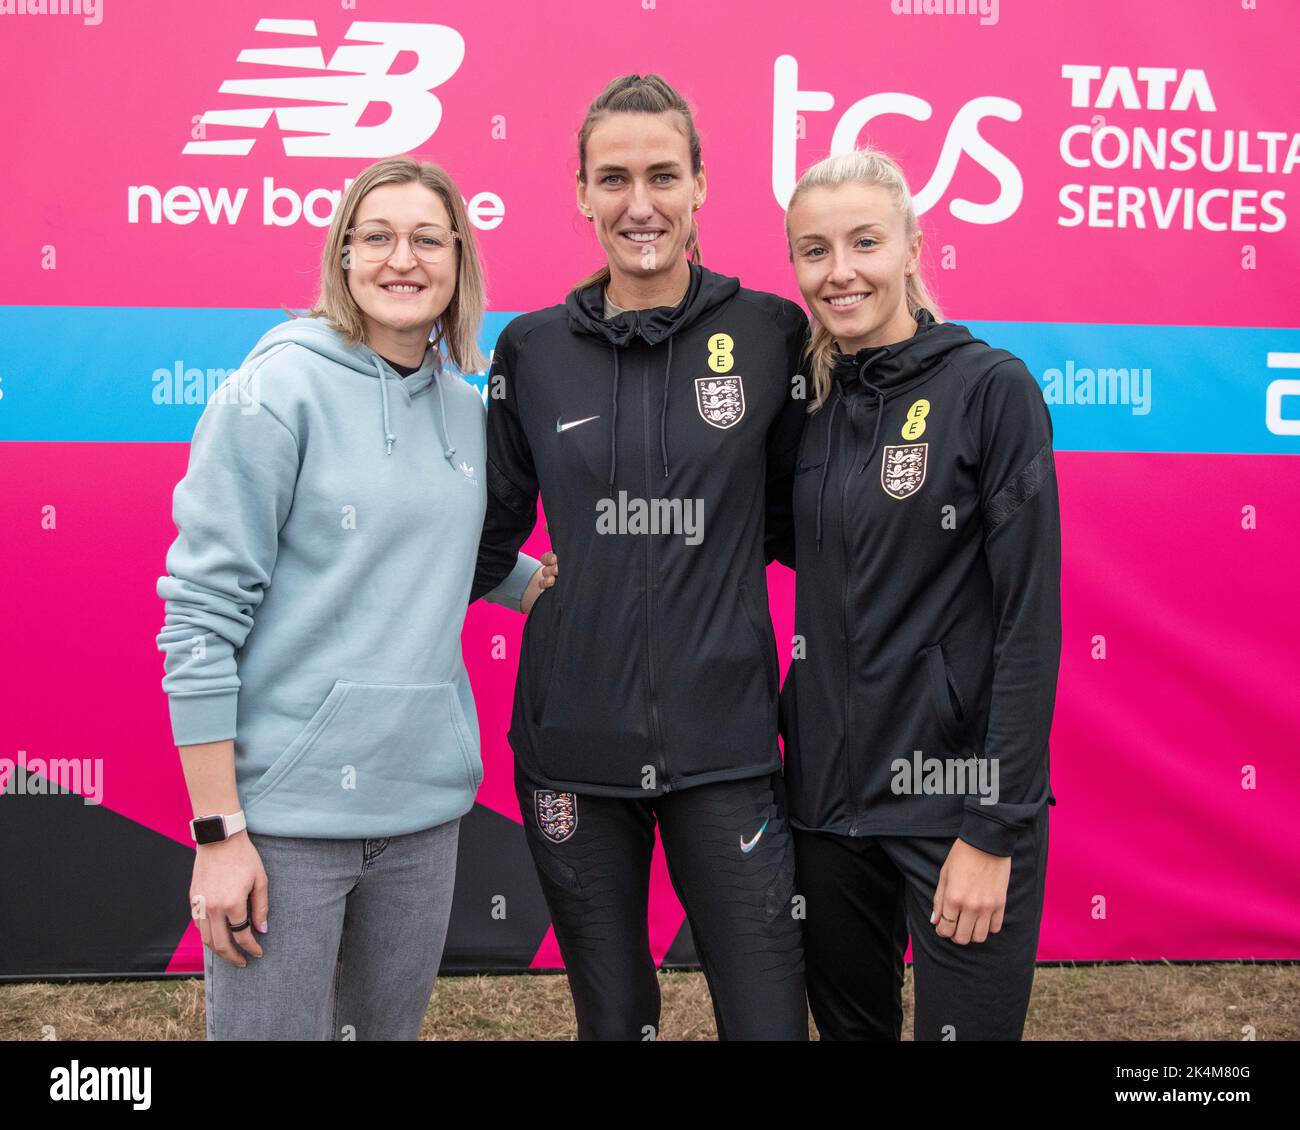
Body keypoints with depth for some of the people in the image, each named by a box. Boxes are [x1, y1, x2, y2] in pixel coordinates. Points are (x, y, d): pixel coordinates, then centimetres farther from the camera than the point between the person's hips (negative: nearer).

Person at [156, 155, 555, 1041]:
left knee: (389, 1027, 17)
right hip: (285, 806, -5)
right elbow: (201, 612, -12)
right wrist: (219, 831, -14)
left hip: (425, 802, 6)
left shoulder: (467, 408, 7)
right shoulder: (277, 391, -9)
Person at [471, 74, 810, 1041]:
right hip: (572, 740, 2)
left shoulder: (770, 333, -1)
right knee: (613, 1020, 15)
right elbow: (494, 534, 10)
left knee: (769, 1018, 1)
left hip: (725, 743, -1)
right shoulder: (532, 350, 3)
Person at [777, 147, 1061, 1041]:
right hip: (828, 792, 5)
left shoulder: (992, 389, -9)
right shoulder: (811, 402, 7)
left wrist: (994, 830, -15)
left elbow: (1030, 619, -13)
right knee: (847, 1021, 17)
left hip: (957, 796, -5)